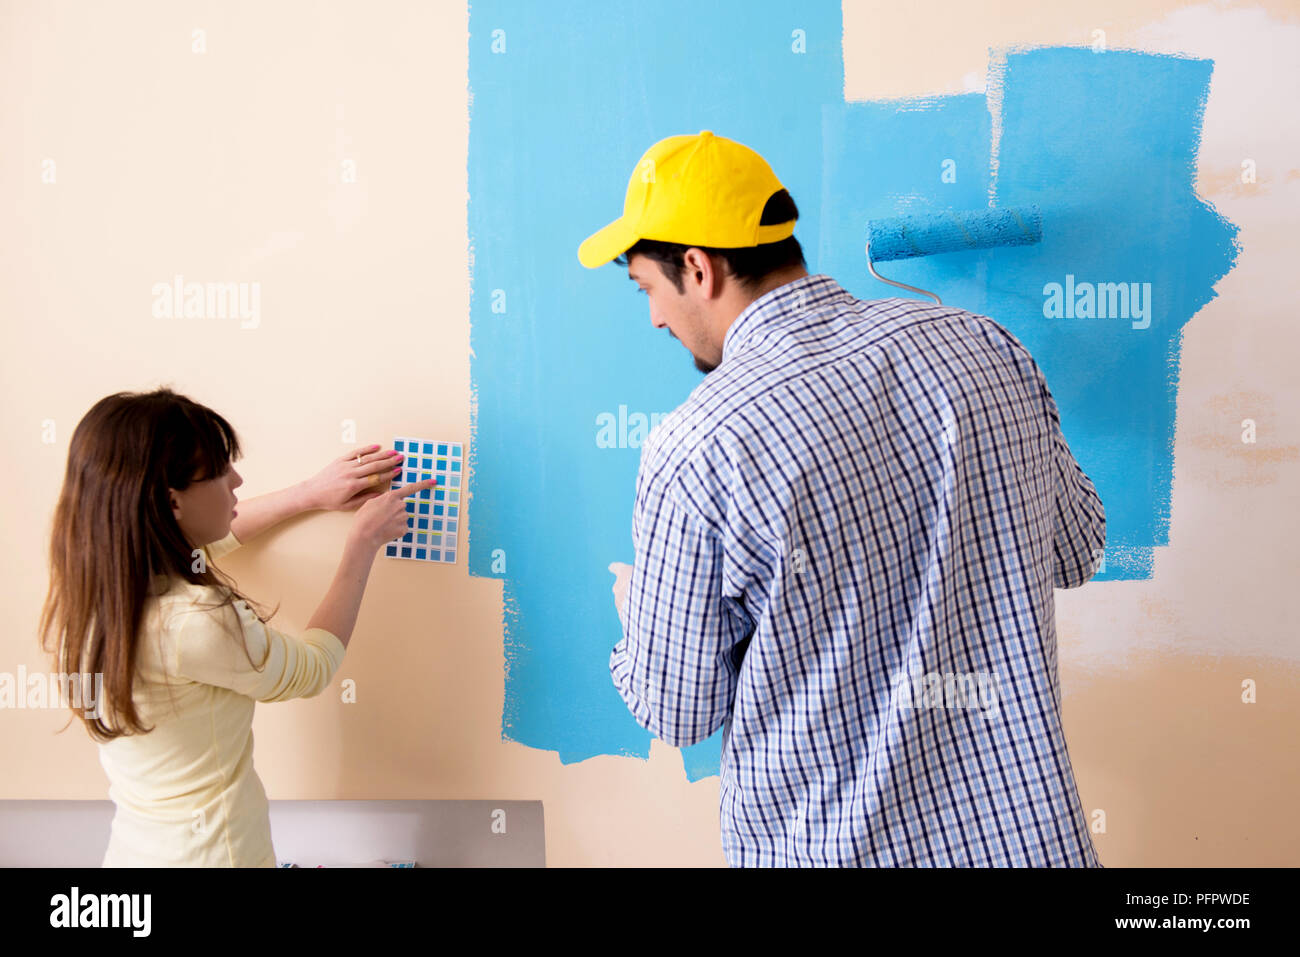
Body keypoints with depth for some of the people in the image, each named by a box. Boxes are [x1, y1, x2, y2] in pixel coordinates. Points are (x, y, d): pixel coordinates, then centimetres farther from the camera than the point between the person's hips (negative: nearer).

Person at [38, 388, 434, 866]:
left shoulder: (94, 578, -9)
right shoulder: (194, 624, -31)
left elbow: (203, 535, 11)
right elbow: (312, 668, -13)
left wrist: (313, 493, 10)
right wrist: (365, 540, -6)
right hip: (208, 852, -7)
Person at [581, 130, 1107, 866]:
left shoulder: (692, 453, -19)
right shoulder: (982, 345, -7)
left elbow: (678, 712, -8)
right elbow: (1078, 549, 7)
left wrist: (634, 610, 11)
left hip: (829, 843, -3)